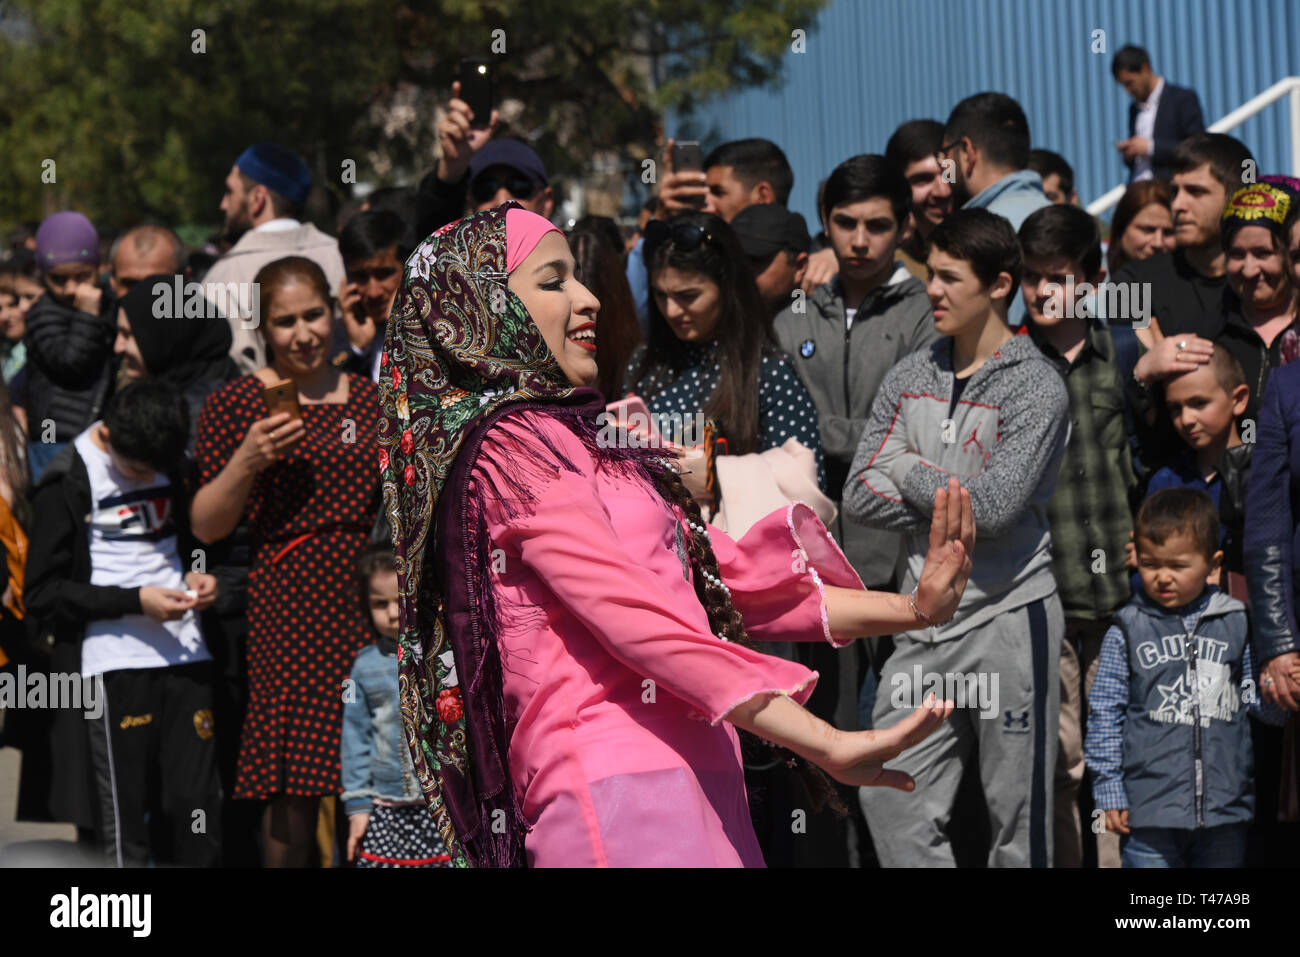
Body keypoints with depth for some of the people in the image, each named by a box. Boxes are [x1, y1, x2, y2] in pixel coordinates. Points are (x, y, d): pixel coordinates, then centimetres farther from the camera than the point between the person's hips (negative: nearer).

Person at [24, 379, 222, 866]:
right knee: (125, 818, -6)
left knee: (197, 808, 2)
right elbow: (43, 594, -6)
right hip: (115, 660, -5)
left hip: (184, 651, 5)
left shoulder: (169, 466, 12)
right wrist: (135, 601, -13)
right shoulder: (68, 482, -6)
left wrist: (194, 578, 7)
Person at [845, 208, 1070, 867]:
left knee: (1017, 822, 1)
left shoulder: (1035, 387, -7)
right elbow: (859, 498, 3)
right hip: (924, 618, 5)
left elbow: (995, 505, -18)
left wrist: (911, 472, -4)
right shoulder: (908, 379, 10)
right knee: (891, 800, 0)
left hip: (1007, 619, -5)